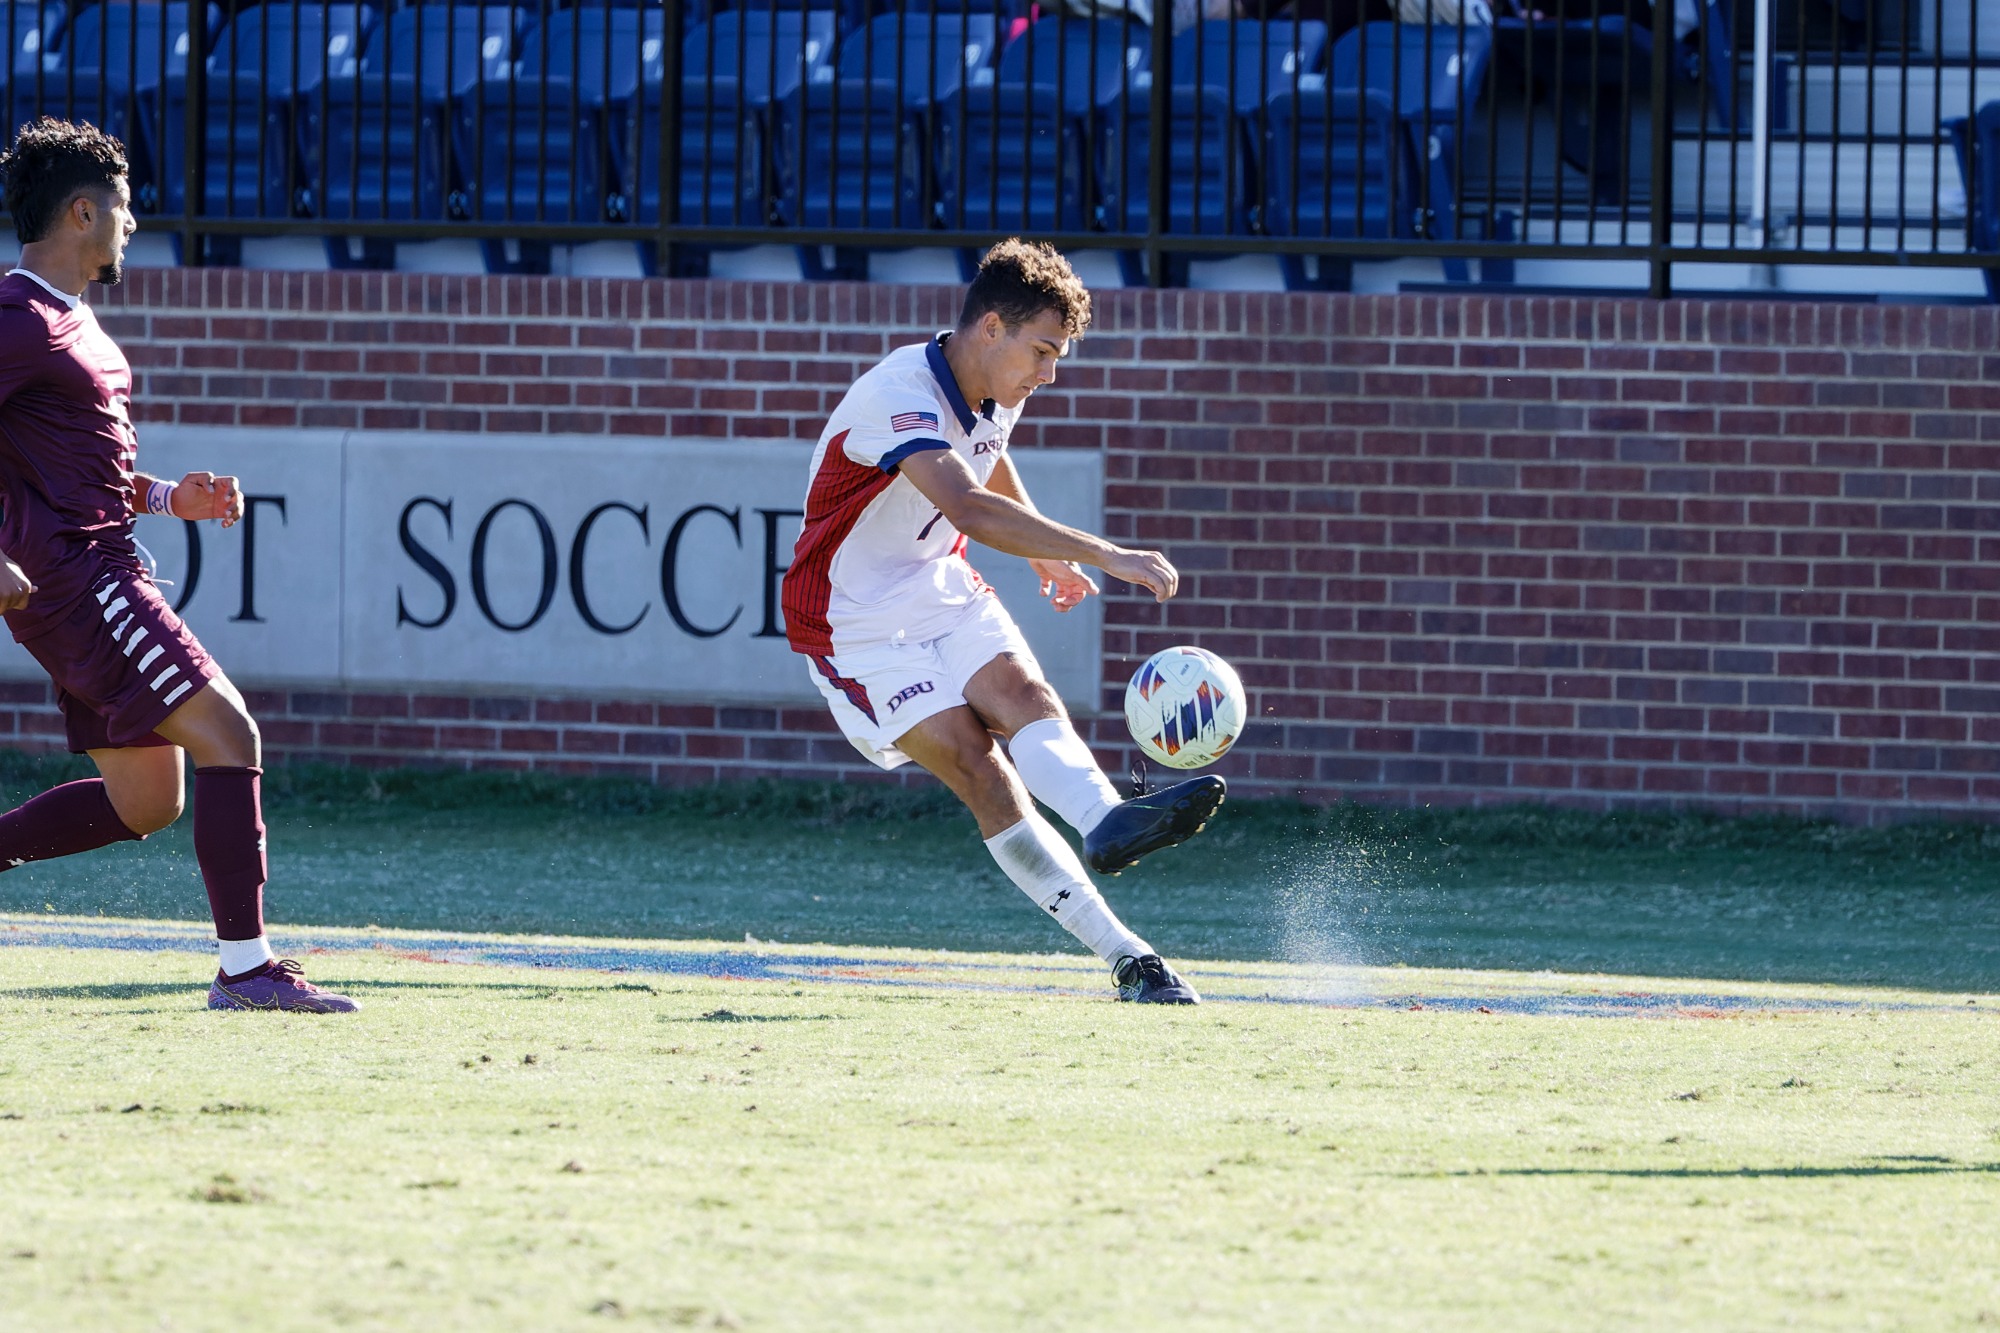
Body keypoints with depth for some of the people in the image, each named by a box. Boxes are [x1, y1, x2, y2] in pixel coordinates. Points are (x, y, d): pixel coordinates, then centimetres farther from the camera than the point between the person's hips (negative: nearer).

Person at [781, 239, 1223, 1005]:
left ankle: (1105, 821, -54)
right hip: (858, 627, -7)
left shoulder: (995, 393, 2)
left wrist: (1045, 554, 36)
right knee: (978, 768, -22)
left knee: (1025, 695, -24)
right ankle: (1124, 956, -35)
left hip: (944, 594, 7)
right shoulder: (900, 398, -29)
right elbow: (970, 509, -46)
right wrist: (1105, 557, -49)